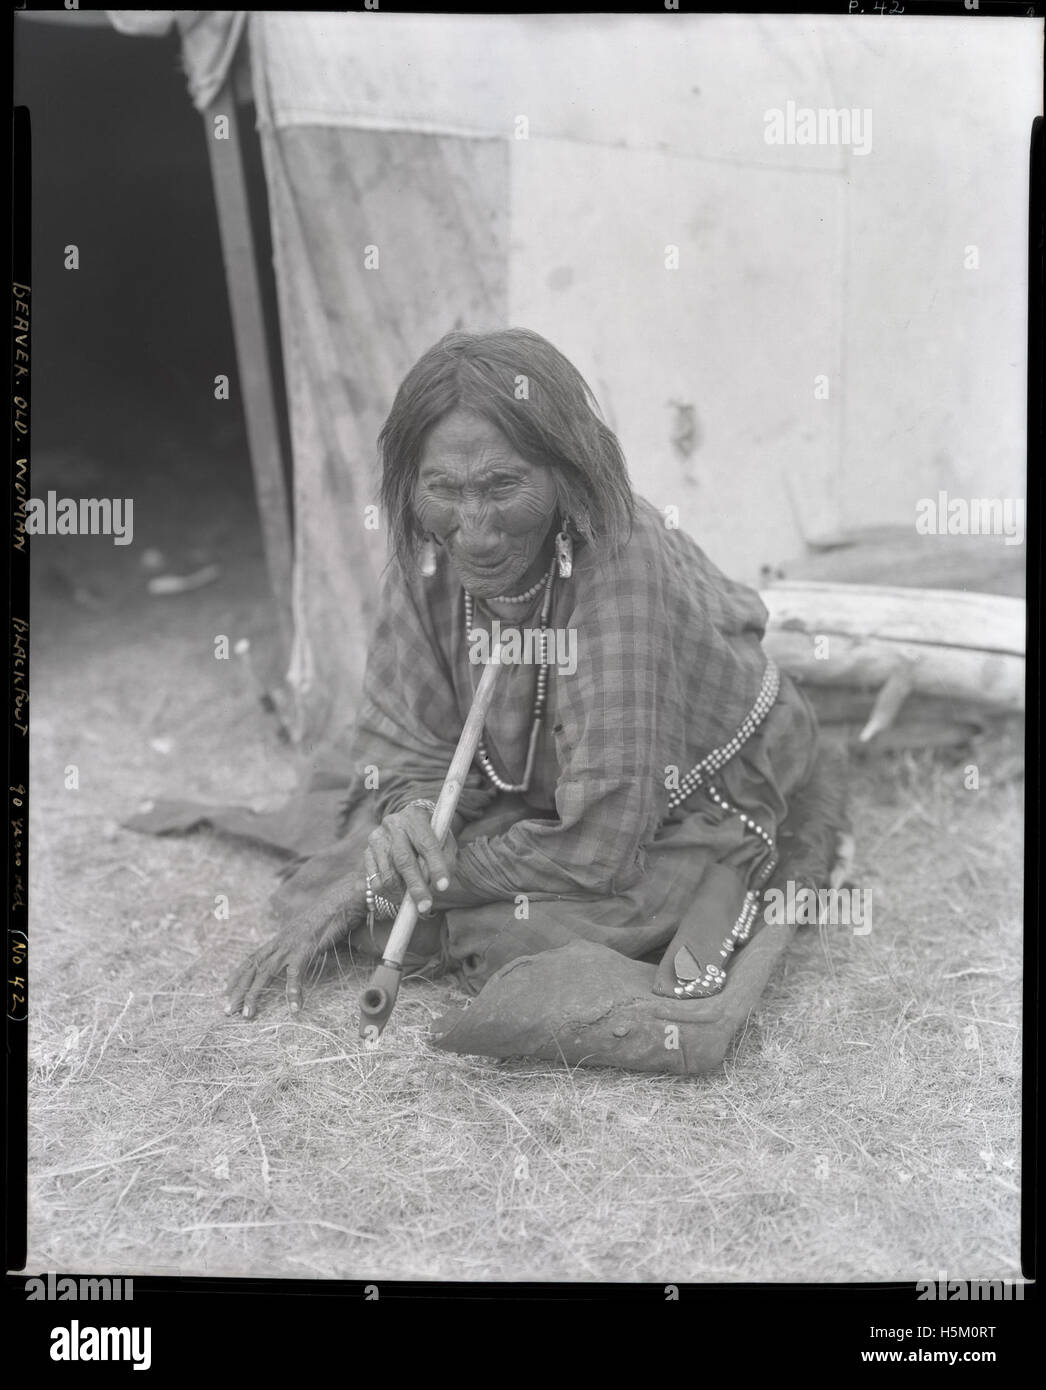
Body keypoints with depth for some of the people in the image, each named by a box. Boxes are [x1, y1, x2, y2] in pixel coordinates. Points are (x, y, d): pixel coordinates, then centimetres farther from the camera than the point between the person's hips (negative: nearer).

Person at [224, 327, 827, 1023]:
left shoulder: (620, 560, -37)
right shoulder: (427, 552, -18)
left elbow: (599, 842, -35)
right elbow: (404, 741, -9)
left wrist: (434, 874, -25)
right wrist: (412, 814, -32)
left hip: (691, 815, -4)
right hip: (526, 797, 5)